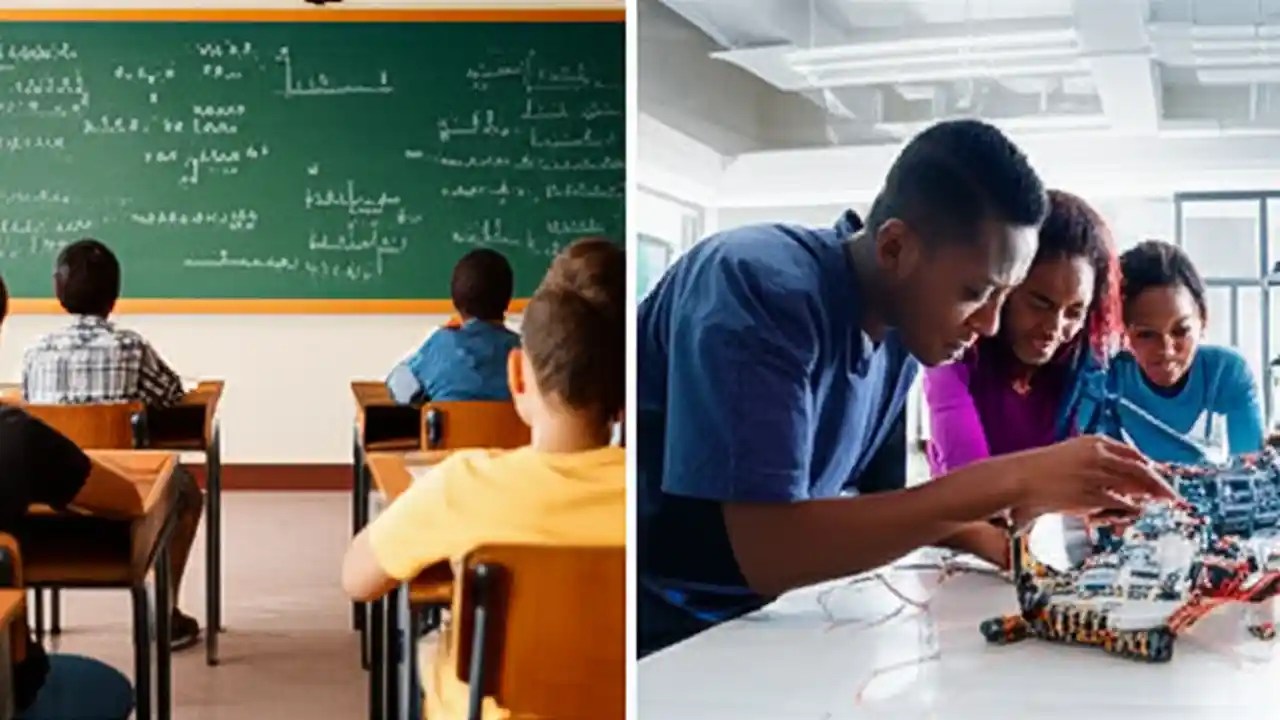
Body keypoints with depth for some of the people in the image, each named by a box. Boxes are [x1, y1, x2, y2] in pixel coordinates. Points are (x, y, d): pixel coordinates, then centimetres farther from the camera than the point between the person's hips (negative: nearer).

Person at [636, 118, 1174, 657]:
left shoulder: (903, 329, 0)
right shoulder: (761, 290, -24)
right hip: (656, 636, -7)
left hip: (739, 620, 7)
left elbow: (874, 500, 9)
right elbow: (768, 552, -31)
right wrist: (1007, 484, -30)